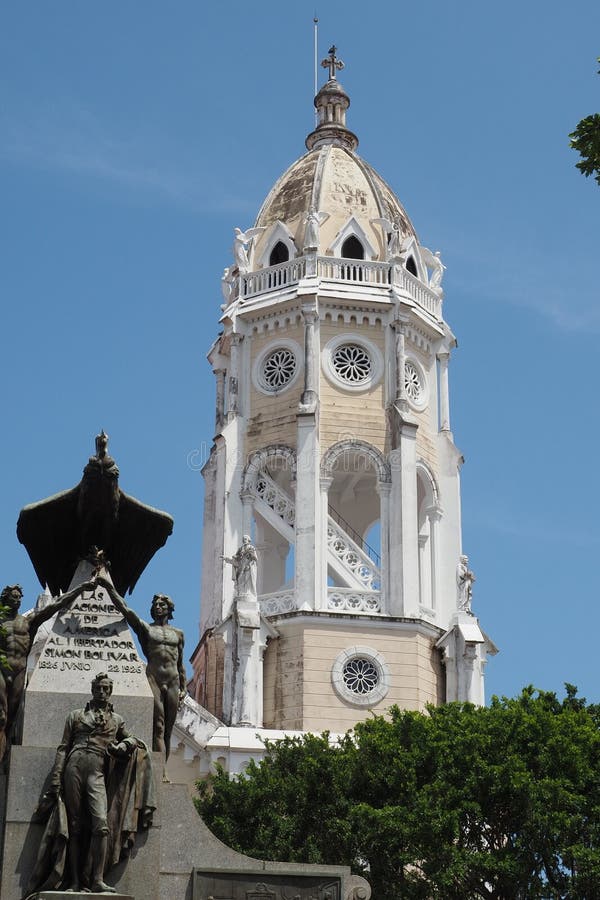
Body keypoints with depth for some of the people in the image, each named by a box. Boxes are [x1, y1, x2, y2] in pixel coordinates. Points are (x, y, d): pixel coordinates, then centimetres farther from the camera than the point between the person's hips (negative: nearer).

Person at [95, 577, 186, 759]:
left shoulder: (177, 634, 20)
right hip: (153, 679, -3)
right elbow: (124, 609, -1)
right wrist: (110, 588, -11)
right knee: (158, 728, -15)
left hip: (173, 682, 3)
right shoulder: (145, 628, 11)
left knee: (167, 731, 0)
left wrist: (183, 689, 16)